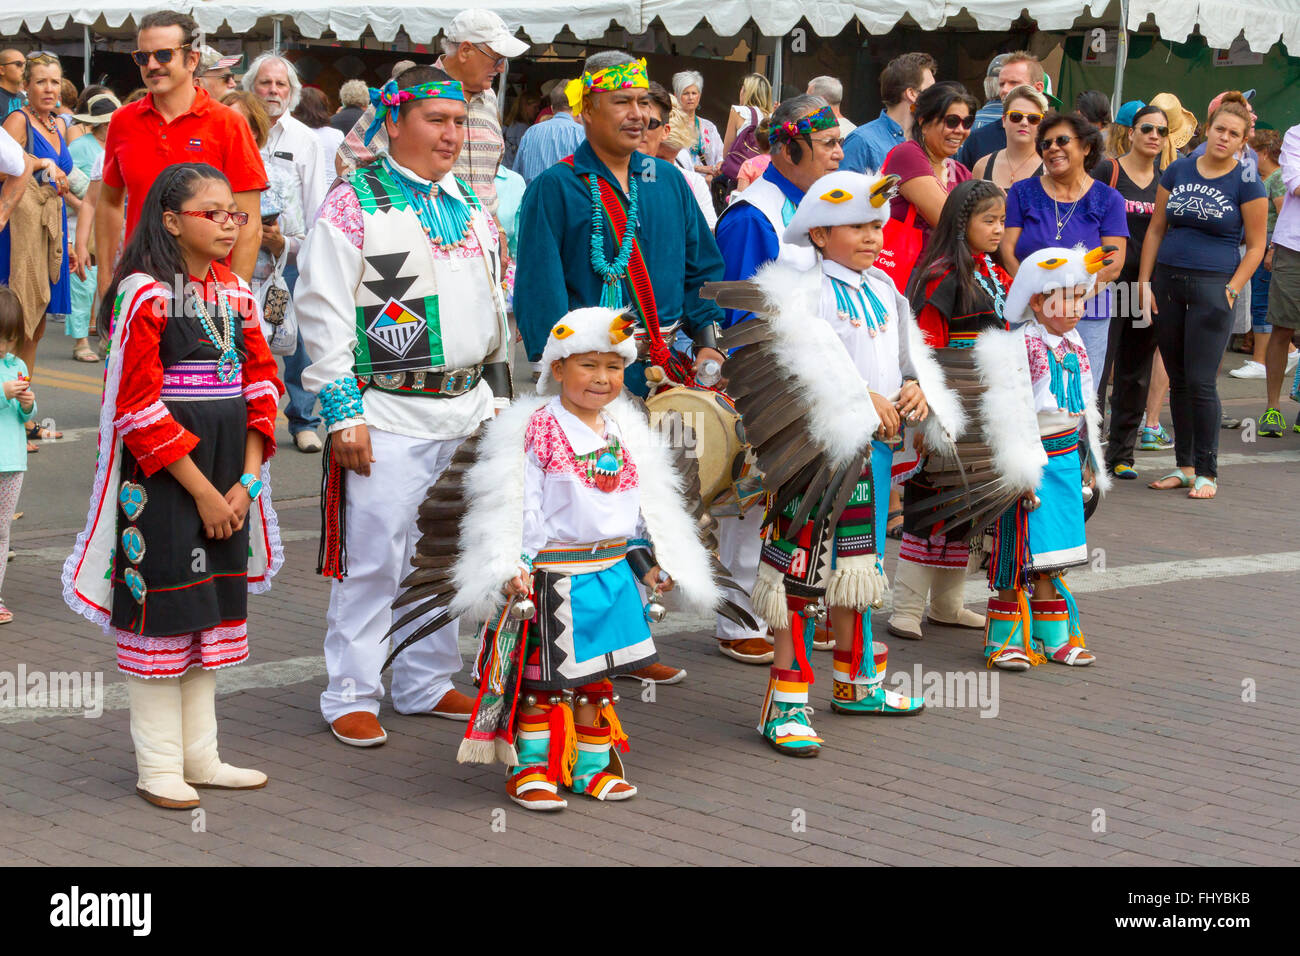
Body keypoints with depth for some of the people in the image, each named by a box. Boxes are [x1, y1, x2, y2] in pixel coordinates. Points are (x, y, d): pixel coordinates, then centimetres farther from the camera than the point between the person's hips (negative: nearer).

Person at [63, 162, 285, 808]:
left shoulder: (235, 293, 8)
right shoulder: (145, 295, -12)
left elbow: (261, 384, 7)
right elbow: (139, 409, -16)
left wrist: (246, 482, -3)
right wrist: (202, 490, -15)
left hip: (226, 474, 7)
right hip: (160, 476, -7)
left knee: (212, 608, 12)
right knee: (160, 611, 0)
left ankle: (200, 755, 22)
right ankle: (158, 767, 9)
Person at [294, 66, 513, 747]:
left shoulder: (472, 208, 15)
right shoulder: (352, 205, -6)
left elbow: (495, 308, 23)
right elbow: (322, 310, -9)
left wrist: (497, 395, 18)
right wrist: (342, 411, -13)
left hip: (468, 408, 6)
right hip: (388, 411, -6)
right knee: (374, 556, -4)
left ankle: (426, 682, 25)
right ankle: (350, 696, 6)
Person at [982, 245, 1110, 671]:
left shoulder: (1074, 347, 11)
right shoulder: (1019, 346, -13)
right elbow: (1009, 412, -15)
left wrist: (1091, 462, 24)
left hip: (1066, 456, 7)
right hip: (1032, 457, -7)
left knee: (1053, 555, 12)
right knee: (1024, 550, -4)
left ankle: (1055, 637, 20)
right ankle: (1005, 640, 6)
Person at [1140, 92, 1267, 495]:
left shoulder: (1246, 183, -2)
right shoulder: (1178, 171, 8)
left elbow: (1256, 246, 0)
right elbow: (1156, 229, 11)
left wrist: (1231, 291, -9)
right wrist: (1145, 281, 4)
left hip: (1212, 286, -4)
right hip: (1168, 281, 4)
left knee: (1200, 382, -7)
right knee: (1177, 381, 9)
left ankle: (1206, 472, 2)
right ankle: (1184, 465, 18)